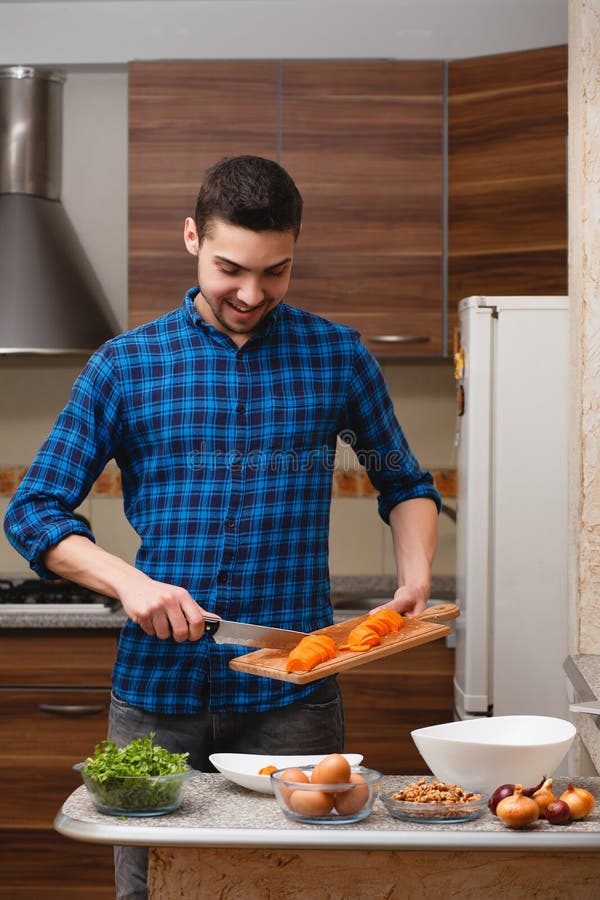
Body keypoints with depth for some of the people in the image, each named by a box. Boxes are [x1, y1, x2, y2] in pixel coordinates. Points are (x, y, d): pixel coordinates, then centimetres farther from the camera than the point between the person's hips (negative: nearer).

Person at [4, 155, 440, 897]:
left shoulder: (337, 356, 4)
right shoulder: (125, 365, 2)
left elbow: (405, 486, 16)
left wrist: (414, 583, -3)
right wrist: (128, 581, -13)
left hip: (293, 695, 0)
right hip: (155, 692, 1)